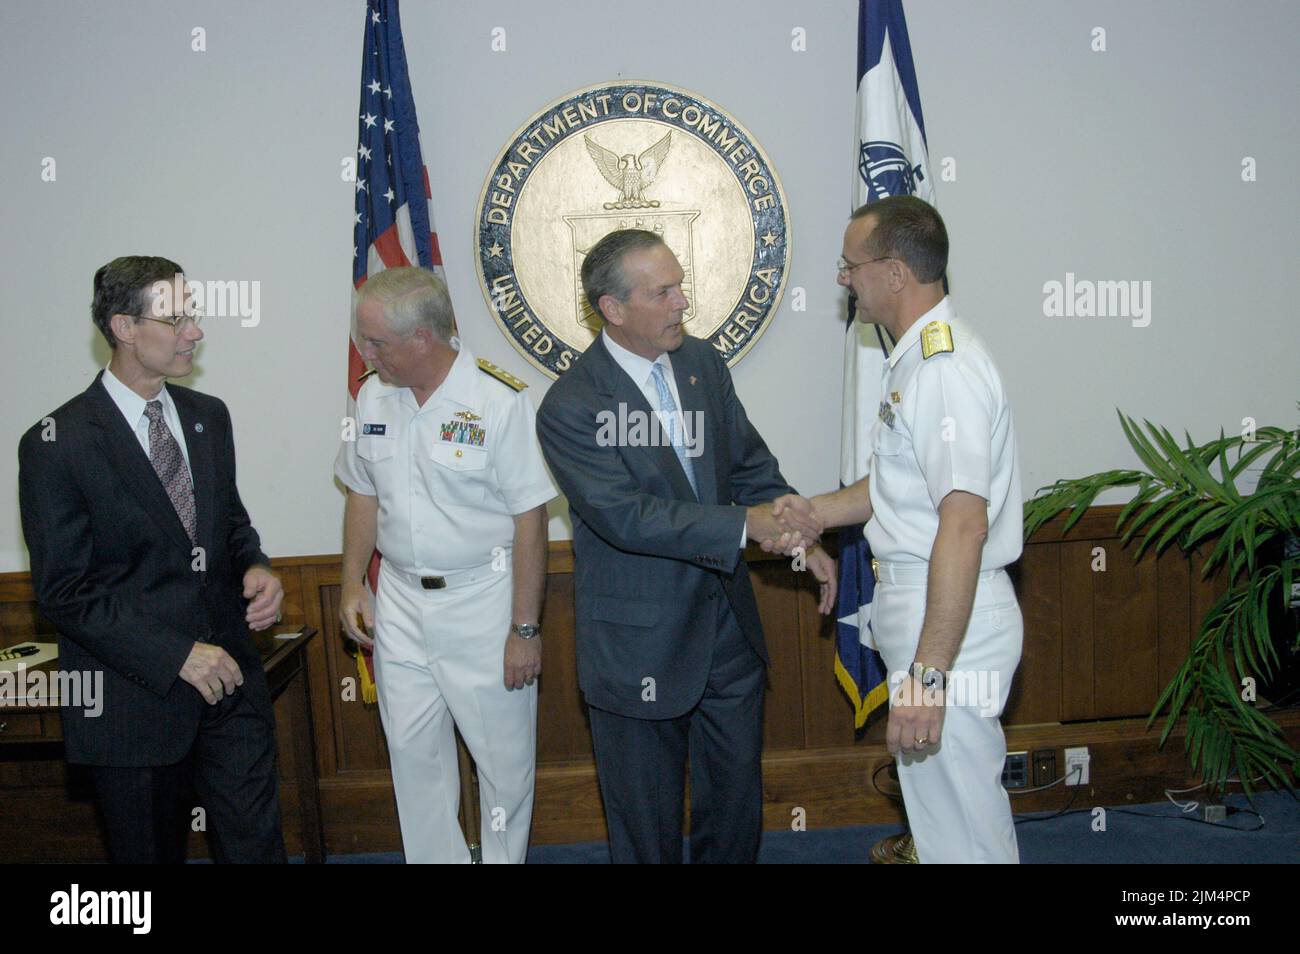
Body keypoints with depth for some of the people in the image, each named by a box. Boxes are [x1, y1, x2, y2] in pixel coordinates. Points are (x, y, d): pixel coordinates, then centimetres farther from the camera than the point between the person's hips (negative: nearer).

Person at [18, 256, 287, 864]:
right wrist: (175, 655, -18)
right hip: (135, 692, -4)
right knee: (150, 853, 14)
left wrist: (254, 567, -5)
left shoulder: (209, 417, 7)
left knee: (256, 844, 8)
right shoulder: (57, 444, -12)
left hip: (229, 676, 4)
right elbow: (63, 591, -12)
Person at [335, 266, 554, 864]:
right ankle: (433, 858, 33)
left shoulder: (500, 401, -16)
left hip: (482, 601, -5)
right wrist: (353, 584, 9)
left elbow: (530, 518, -14)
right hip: (399, 601, 5)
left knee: (503, 753, 6)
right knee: (412, 752, 14)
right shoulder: (373, 396, 3)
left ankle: (504, 857, 28)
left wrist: (525, 629, -14)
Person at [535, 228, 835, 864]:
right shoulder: (569, 407, -18)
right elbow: (627, 517, -25)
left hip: (729, 625, 6)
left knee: (737, 794, 20)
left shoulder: (703, 364, 2)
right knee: (646, 829, 12)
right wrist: (747, 522, -26)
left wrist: (804, 539, -8)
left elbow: (750, 463, 7)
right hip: (641, 645, -5)